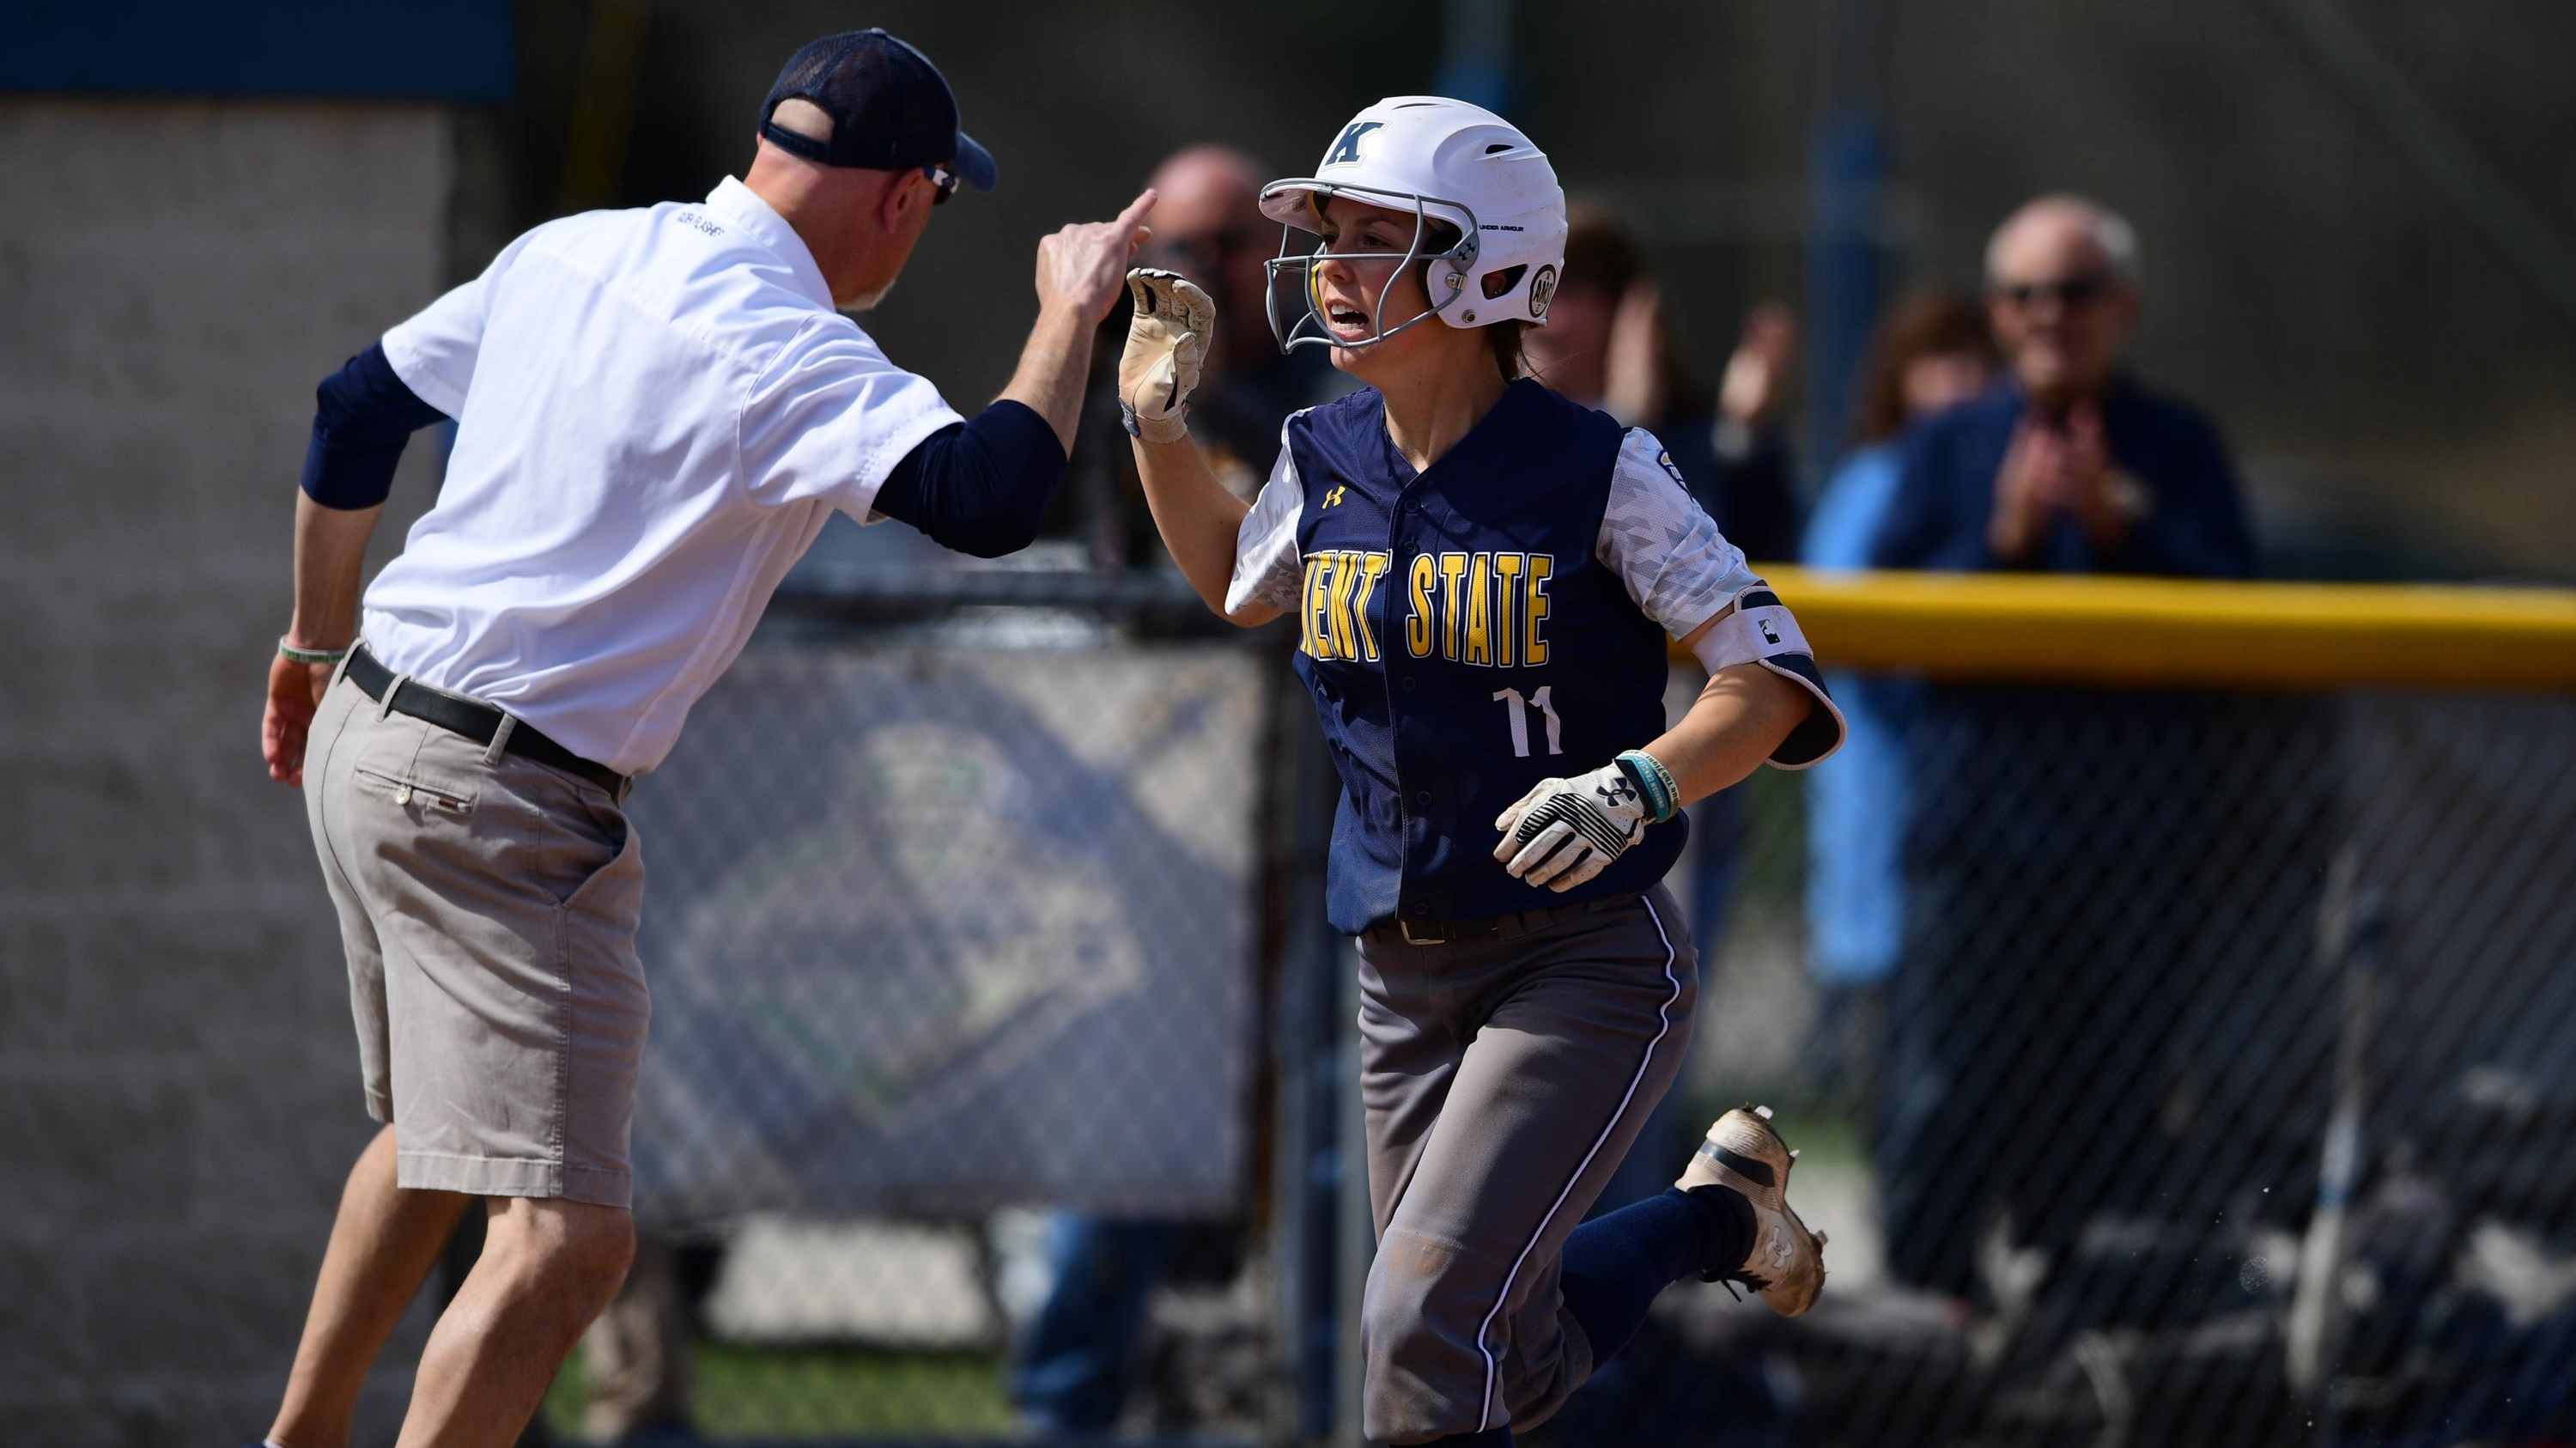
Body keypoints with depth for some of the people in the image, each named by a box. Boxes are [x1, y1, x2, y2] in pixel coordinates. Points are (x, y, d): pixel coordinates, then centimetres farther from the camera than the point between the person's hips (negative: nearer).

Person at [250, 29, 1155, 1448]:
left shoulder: (573, 253, 8)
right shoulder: (782, 347, -17)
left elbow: (357, 408, 16)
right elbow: (986, 497, -30)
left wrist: (319, 639, 30)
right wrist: (1068, 312, -13)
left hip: (367, 738, 9)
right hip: (499, 800, -9)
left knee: (439, 1137, 30)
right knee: (564, 1235, -14)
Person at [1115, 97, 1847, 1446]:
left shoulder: (1598, 473, -15)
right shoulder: (1325, 460, 2)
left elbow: (1771, 683, -15)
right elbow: (1234, 584, 25)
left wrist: (1638, 788, -33)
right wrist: (1159, 420, 9)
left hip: (1588, 961, -7)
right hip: (1404, 970, 7)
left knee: (1425, 1323, -22)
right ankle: (1717, 1210, 39)